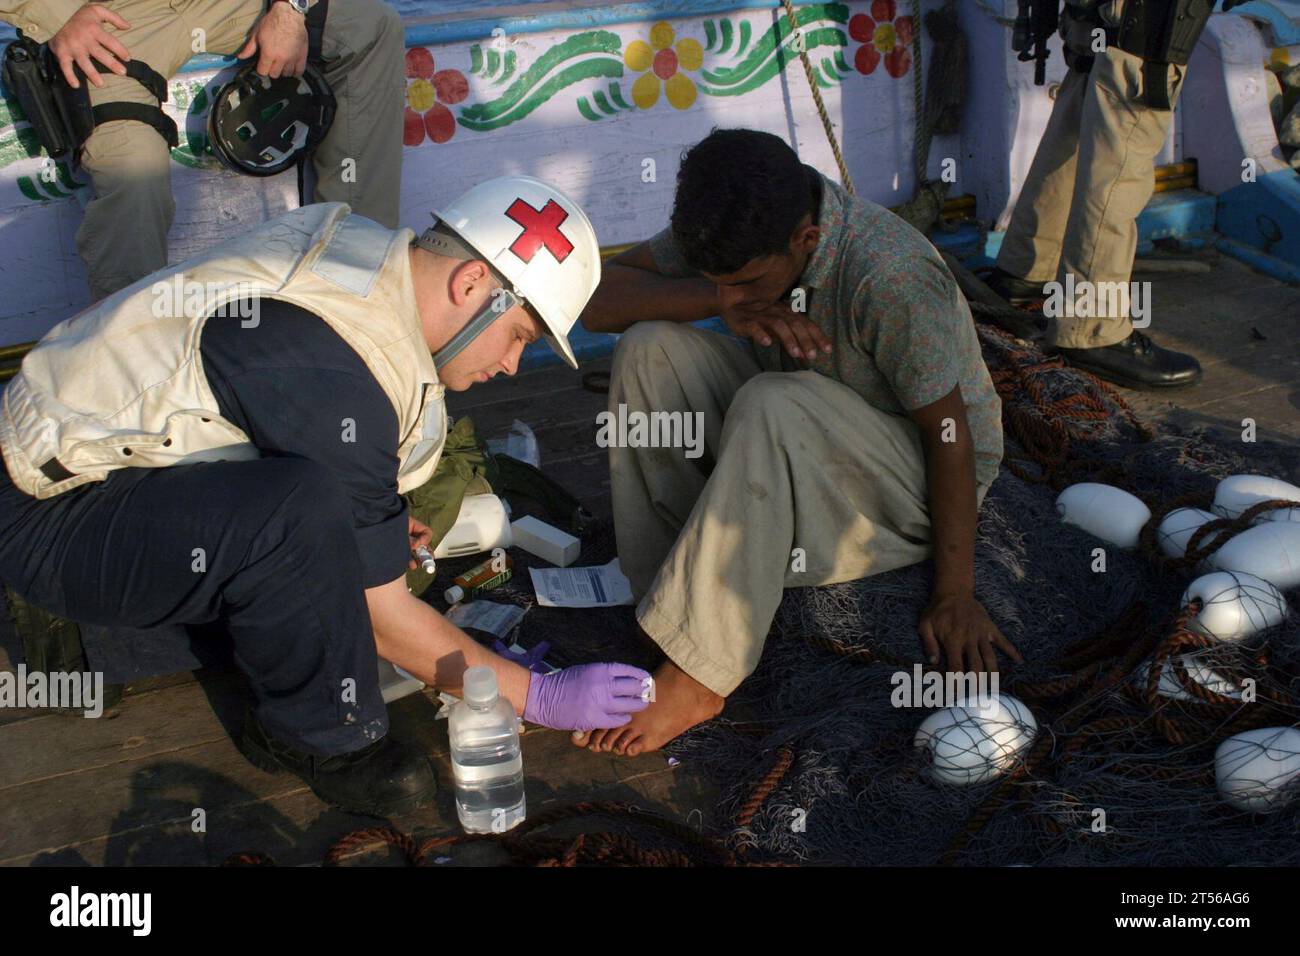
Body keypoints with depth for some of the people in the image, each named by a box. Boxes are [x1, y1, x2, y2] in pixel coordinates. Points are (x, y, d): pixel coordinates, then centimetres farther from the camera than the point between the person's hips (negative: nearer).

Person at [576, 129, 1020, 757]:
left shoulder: (889, 274, -30)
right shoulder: (738, 235, -11)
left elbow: (950, 430, -23)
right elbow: (598, 299, -12)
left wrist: (954, 598, -20)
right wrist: (719, 298, -29)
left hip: (917, 475, -6)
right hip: (794, 451, 6)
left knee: (772, 406, -38)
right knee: (649, 347, -15)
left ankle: (698, 677, -30)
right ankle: (678, 593, -15)